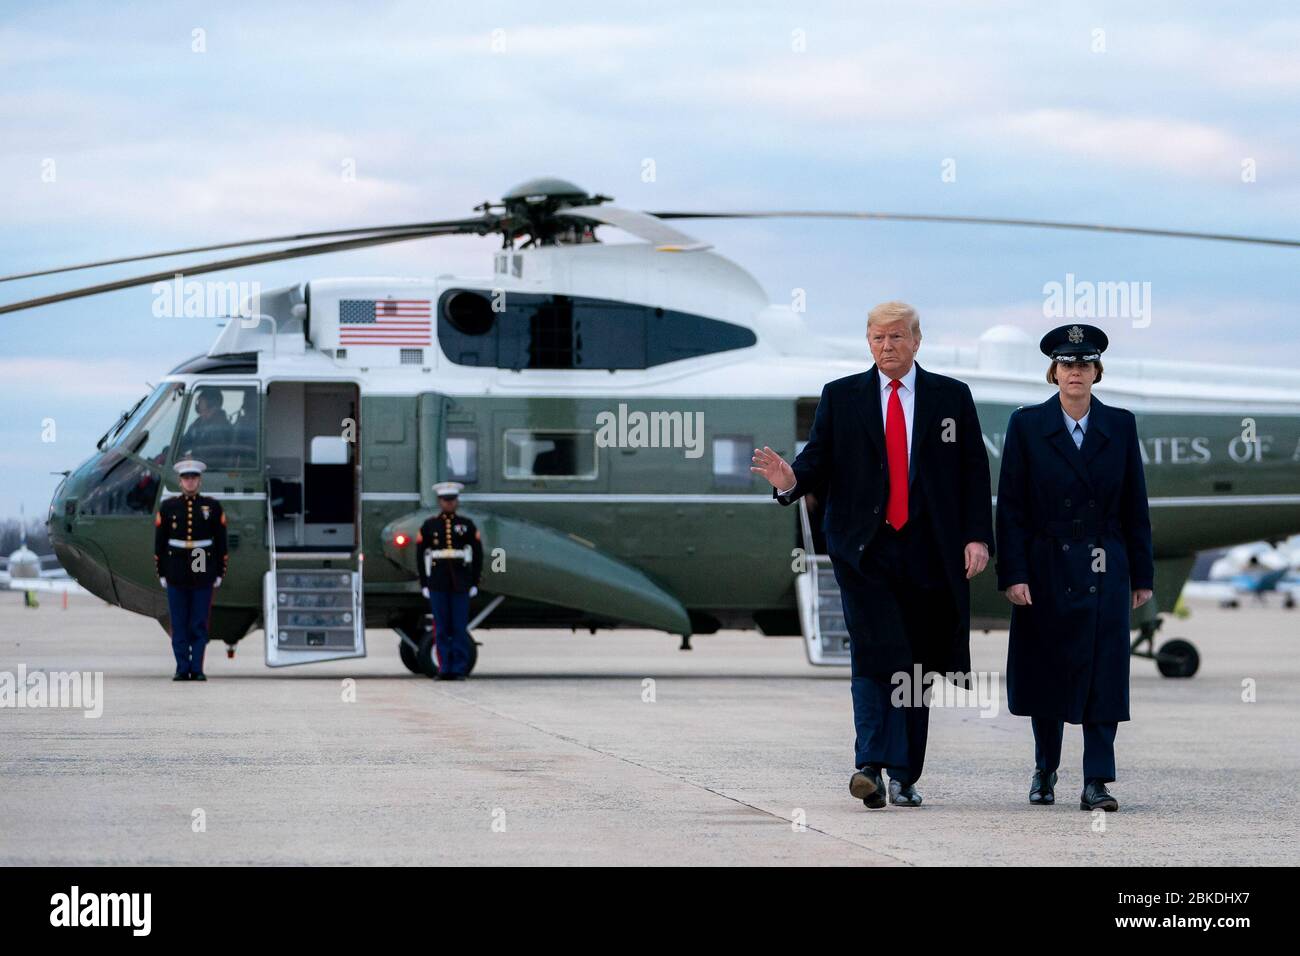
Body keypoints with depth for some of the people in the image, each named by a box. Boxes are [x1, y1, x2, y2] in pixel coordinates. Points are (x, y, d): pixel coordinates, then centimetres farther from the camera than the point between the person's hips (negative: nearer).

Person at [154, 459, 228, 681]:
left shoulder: (213, 507, 3)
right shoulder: (167, 507, 3)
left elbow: (221, 543, 5)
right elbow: (159, 543, 5)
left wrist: (219, 573, 1)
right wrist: (161, 573, 2)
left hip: (203, 576, 0)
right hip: (176, 575, 0)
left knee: (199, 625, 0)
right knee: (179, 625, 1)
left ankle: (197, 669, 3)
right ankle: (182, 669, 5)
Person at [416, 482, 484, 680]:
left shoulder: (466, 525, 6)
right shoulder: (429, 526, 6)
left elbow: (477, 554, 7)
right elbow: (420, 556, 6)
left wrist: (475, 582, 1)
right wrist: (424, 583, 1)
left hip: (461, 584, 0)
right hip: (438, 585, 0)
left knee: (460, 628, -2)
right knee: (441, 629, 1)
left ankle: (460, 670, 1)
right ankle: (445, 669, 5)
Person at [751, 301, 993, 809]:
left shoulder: (951, 397, 8)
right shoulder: (839, 397, 9)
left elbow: (974, 471, 7)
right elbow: (818, 462, 4)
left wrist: (977, 536, -3)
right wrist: (790, 480, -19)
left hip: (929, 552, 1)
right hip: (864, 551, -1)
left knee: (918, 665, 6)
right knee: (875, 655, -16)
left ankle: (903, 778, 14)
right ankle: (873, 766, -23)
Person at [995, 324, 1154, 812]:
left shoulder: (1120, 426, 5)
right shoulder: (1027, 425, 0)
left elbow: (1135, 506, 7)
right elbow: (1010, 507, -3)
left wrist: (1142, 574, 4)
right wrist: (1012, 574, -10)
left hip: (1104, 571, 1)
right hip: (1046, 569, -1)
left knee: (1103, 675, -5)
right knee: (1046, 674, 7)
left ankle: (1096, 782, -6)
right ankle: (1045, 770, 25)